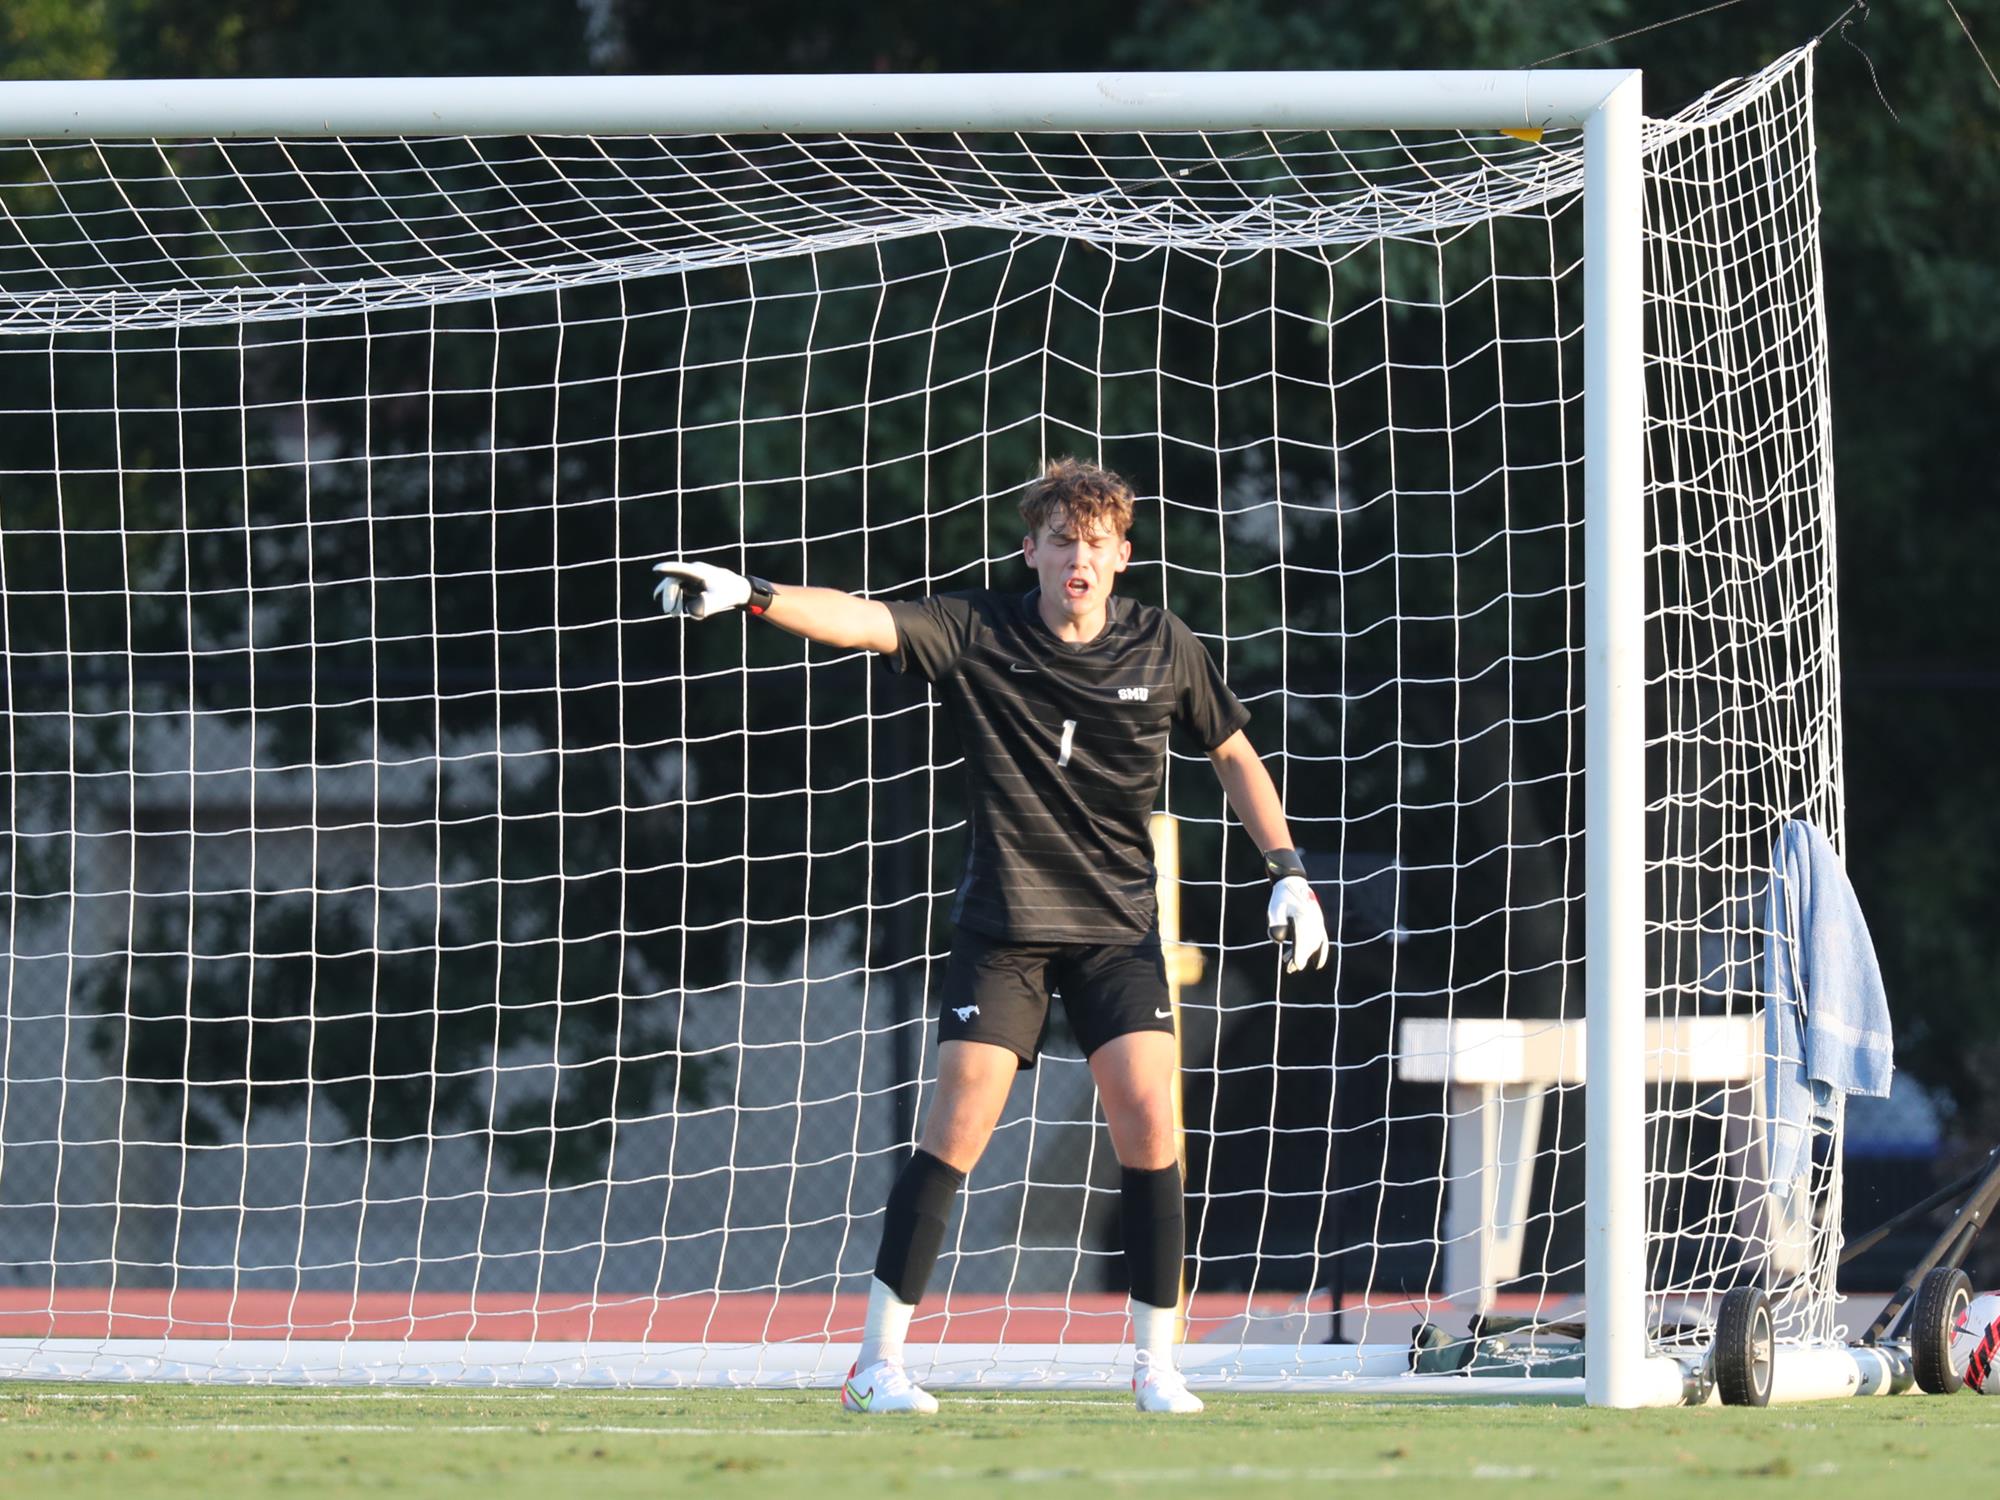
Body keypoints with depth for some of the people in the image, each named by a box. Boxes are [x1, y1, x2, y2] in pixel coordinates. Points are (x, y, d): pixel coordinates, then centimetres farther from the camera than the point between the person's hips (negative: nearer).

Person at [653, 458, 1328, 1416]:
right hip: (1003, 922, -2)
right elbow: (865, 621, -17)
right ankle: (878, 1361, -4)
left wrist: (1288, 872, 8)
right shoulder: (977, 633, -4)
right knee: (959, 1121, -11)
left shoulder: (1164, 649, 3)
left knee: (1147, 1118, -11)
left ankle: (1156, 1364, 0)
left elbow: (1234, 755, 16)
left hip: (1118, 927, 2)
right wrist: (748, 595, -33)